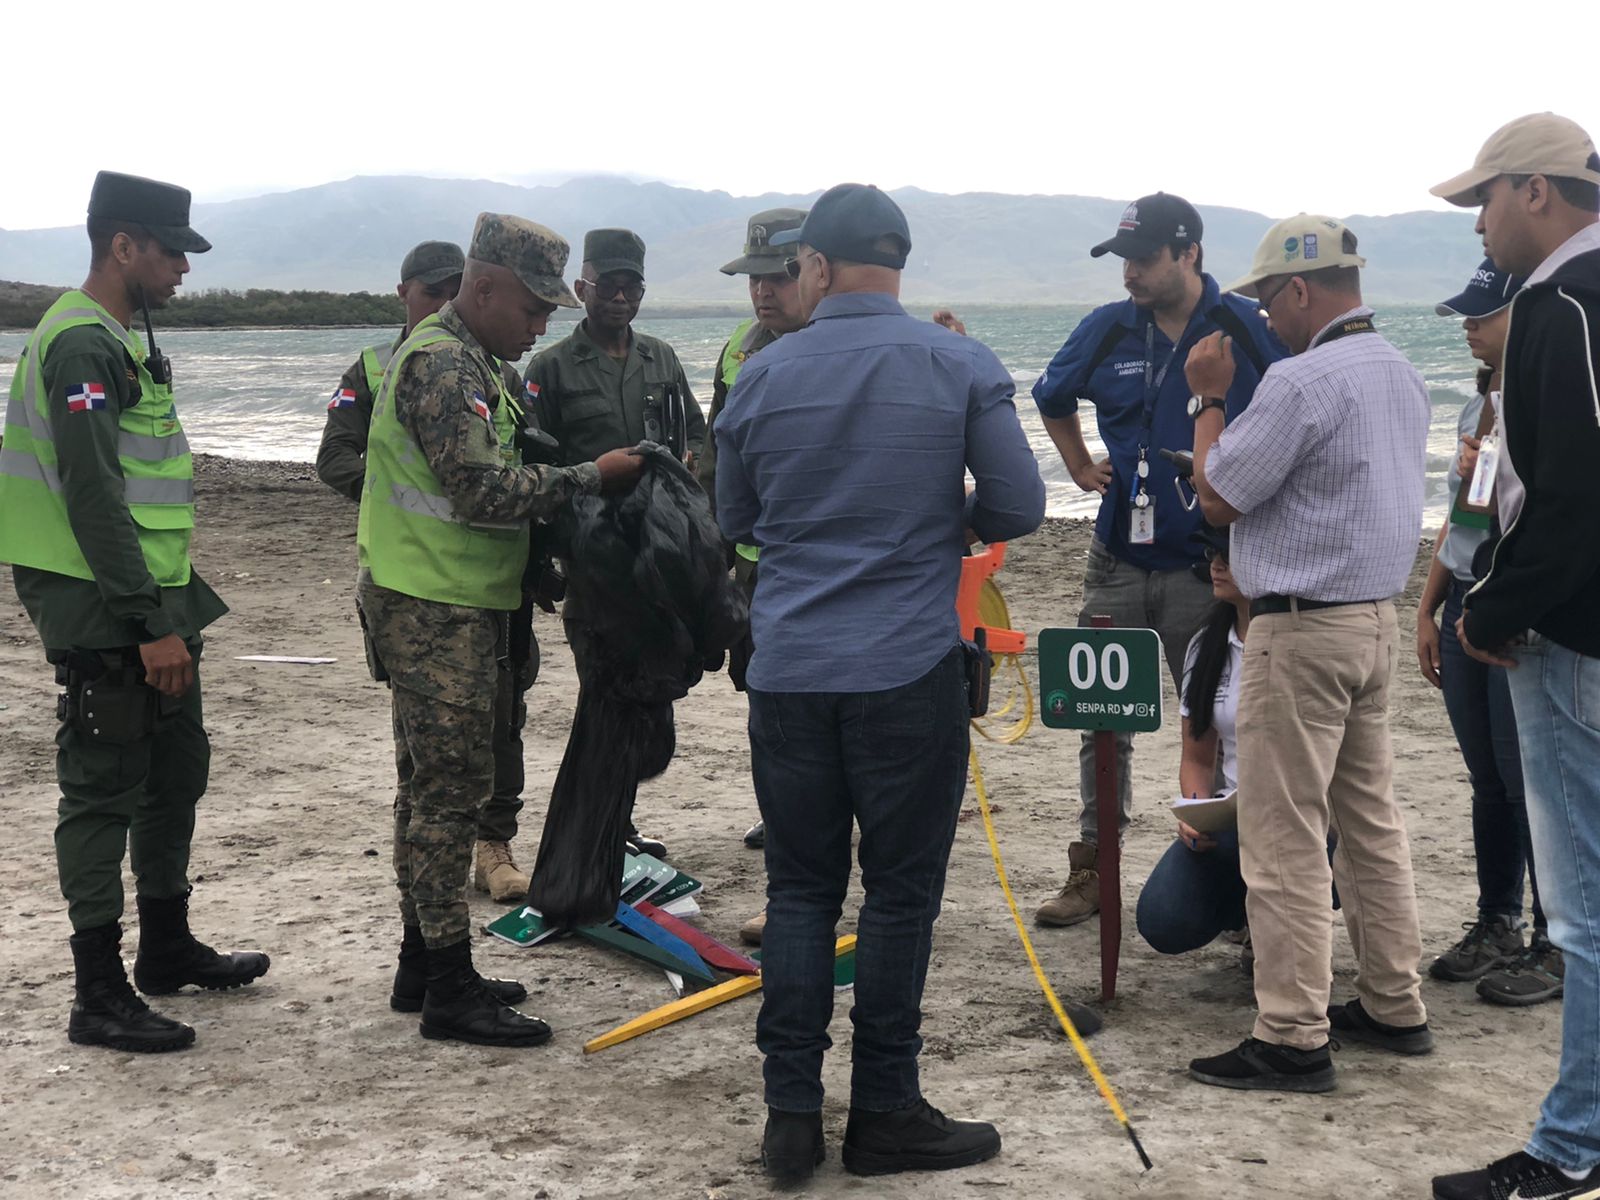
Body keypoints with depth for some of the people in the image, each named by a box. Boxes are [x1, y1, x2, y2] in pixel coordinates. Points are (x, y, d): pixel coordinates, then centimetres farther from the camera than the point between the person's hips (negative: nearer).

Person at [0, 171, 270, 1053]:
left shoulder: (122, 341, 16)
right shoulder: (80, 344, -16)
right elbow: (92, 498, -23)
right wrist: (151, 624, -24)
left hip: (152, 602, 10)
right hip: (102, 614, -10)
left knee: (177, 768, 18)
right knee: (103, 790, -4)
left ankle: (166, 947, 32)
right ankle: (98, 995, 3)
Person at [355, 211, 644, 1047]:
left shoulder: (468, 360, 17)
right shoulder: (442, 363, -17)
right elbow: (482, 489, -24)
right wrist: (593, 477, -17)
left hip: (446, 606, 11)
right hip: (432, 609, -11)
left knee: (431, 785, 16)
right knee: (452, 788, -7)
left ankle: (422, 960, 26)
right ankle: (450, 992, -1)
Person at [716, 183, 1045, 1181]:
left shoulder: (762, 378, 3)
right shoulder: (962, 367, -3)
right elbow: (1019, 508, -2)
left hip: (789, 673, 2)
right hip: (911, 669, -2)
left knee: (799, 889, 10)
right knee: (900, 891, 6)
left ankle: (792, 1117, 13)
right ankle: (885, 1115, 14)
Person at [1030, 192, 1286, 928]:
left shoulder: (1244, 332, -7)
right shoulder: (1107, 331, 4)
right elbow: (1051, 398, 22)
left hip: (1207, 567, -3)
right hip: (1118, 561, 4)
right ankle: (1092, 869, 18)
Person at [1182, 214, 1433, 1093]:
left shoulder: (1301, 382, -19)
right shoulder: (1402, 375, 12)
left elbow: (1218, 496, -13)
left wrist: (1208, 398, -1)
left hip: (1303, 630, -9)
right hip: (1377, 615, 9)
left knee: (1283, 838, -4)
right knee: (1371, 820, 16)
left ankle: (1292, 1040, 1)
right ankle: (1394, 1006, 24)